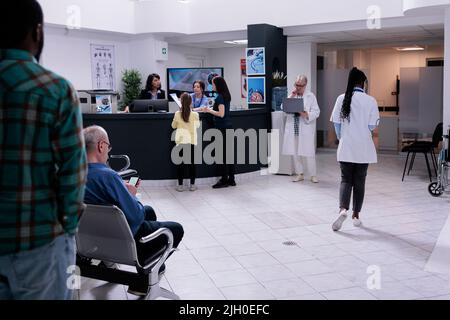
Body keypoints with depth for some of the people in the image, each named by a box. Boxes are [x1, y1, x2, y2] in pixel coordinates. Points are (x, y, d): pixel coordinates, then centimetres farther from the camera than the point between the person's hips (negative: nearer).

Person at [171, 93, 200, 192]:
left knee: (180, 163, 6)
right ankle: (192, 185, 11)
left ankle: (180, 185, 7)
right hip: (192, 141, 0)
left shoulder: (177, 114, -8)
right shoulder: (195, 115, -9)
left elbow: (173, 126, 8)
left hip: (180, 141, 0)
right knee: (192, 163, 8)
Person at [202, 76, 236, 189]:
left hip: (222, 128, -9)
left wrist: (209, 110, -7)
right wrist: (210, 109, 17)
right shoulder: (226, 96, 12)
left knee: (221, 154, -3)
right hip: (229, 127, 9)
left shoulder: (220, 97, -14)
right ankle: (231, 179, 14)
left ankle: (224, 180, 0)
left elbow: (221, 114, -18)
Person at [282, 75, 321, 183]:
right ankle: (299, 174, 19)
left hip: (306, 129, -4)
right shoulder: (292, 95, 14)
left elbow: (316, 112, -4)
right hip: (293, 129, 4)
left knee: (308, 153, -4)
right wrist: (291, 96, -6)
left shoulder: (311, 96, 2)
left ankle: (313, 175, 7)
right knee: (295, 152, 8)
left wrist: (307, 115, -21)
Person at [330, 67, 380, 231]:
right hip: (363, 148, 0)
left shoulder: (342, 99, -4)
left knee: (346, 179, 7)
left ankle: (343, 209, -16)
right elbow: (372, 126, -6)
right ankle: (356, 216, 18)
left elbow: (336, 123, -1)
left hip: (346, 148, 1)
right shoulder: (370, 101, -8)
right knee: (359, 181, 11)